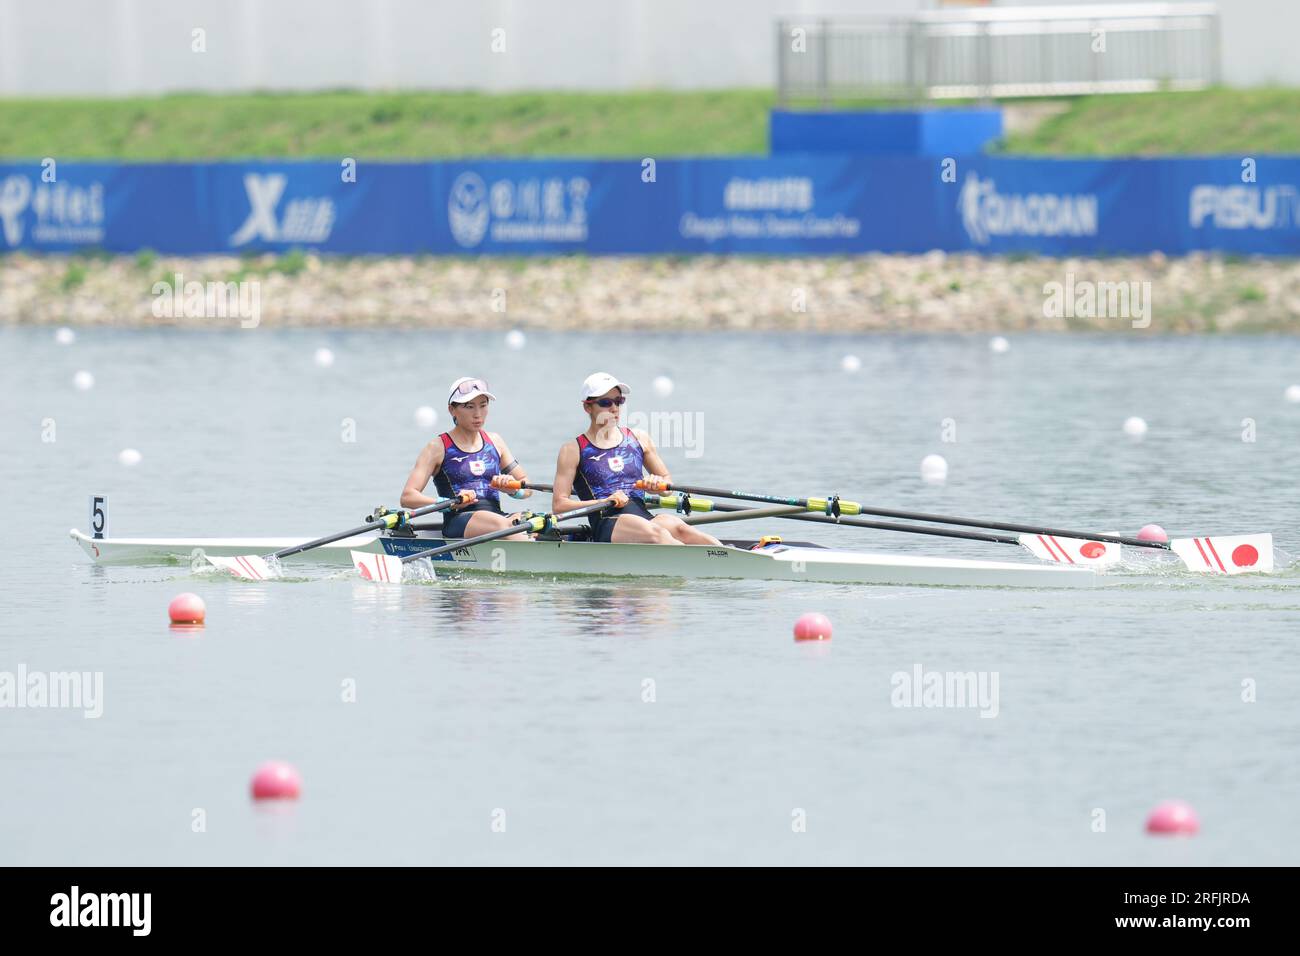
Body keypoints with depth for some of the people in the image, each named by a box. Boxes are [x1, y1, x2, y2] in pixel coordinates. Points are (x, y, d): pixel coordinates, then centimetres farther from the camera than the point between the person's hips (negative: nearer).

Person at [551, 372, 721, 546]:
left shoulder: (639, 439, 21)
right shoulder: (573, 450, 9)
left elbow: (667, 480, 29)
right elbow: (559, 505, 1)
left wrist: (657, 483, 4)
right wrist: (607, 502, -10)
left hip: (643, 515, 5)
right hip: (606, 524, -5)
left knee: (675, 527, -31)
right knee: (655, 533, -36)